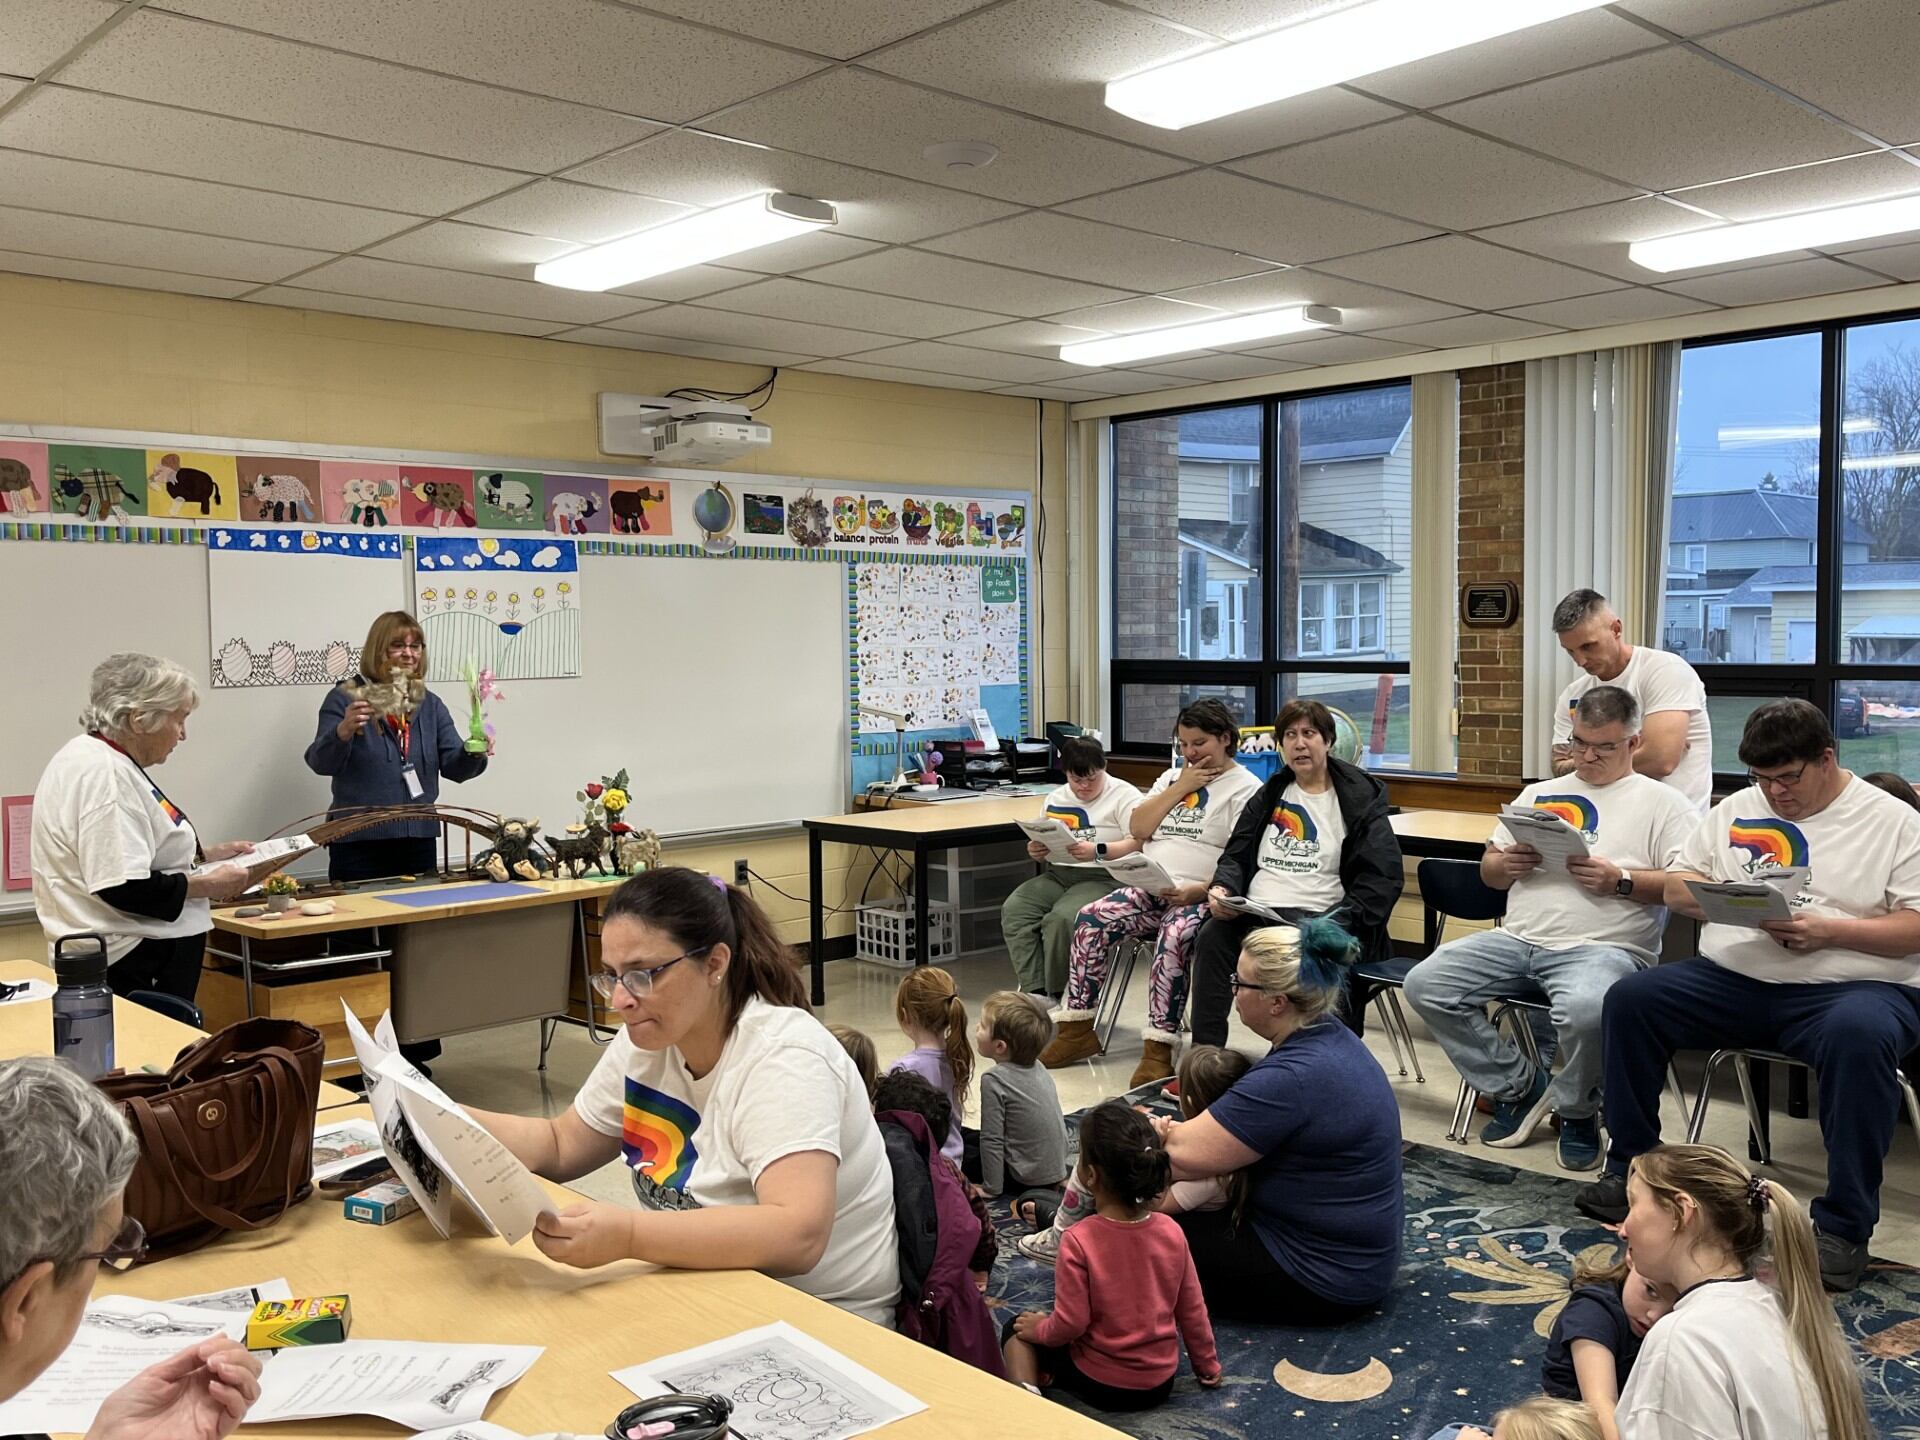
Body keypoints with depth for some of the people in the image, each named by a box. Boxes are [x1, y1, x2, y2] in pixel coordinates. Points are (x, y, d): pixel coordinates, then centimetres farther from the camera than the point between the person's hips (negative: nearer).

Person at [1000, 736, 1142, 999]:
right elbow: (1046, 845, 24)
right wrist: (1036, 851, -1)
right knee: (1014, 909, -22)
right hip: (1059, 874, 6)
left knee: (1060, 919, -33)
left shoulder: (1124, 796, 0)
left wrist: (1096, 851, -25)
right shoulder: (1056, 799, 19)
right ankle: (1035, 992, -21)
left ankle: (1057, 997, -14)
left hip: (1105, 878, -6)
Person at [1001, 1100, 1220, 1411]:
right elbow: (1192, 1310, -1)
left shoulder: (1078, 1240, -25)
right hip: (1161, 1383, 5)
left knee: (1018, 1329, 16)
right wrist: (1208, 1367, 14)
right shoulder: (1171, 1231, -11)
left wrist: (1040, 1329, 1)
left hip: (1101, 1385, -5)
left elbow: (1070, 1324, -21)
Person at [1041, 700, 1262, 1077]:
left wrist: (1200, 891, -25)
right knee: (1090, 921, -17)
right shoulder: (1173, 777, 23)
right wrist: (1181, 787, 4)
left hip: (1201, 898, -6)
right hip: (1150, 889, 6)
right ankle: (1077, 1031, -11)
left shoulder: (1245, 788, 1)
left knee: (1172, 938, -36)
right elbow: (1138, 828, 11)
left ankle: (1159, 1048, -30)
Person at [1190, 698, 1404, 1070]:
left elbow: (1382, 879, -2)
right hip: (1255, 914, 4)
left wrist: (1332, 926, -16)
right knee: (1212, 937, -28)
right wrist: (1222, 889, -1)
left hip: (1319, 918, -3)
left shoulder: (1361, 800, 7)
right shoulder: (1269, 796, 22)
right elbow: (1236, 856, 24)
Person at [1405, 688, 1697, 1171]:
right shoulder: (1538, 794, 22)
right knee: (1424, 984, -12)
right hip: (1517, 938, 6)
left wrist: (1621, 881, -17)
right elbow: (1488, 871, 23)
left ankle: (1576, 1110, -3)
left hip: (1603, 946, -5)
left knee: (1585, 1011, -38)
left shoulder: (1662, 803, 7)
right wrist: (1507, 864, 0)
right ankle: (1518, 1086, 4)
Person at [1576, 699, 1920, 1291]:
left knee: (1861, 1036, -38)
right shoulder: (1735, 810, 16)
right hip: (1733, 978, 4)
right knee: (1630, 998, -16)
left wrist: (1830, 931, -18)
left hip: (1850, 984, -4)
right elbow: (1675, 887, 14)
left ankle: (1845, 1226, -26)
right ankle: (1630, 1171, -4)